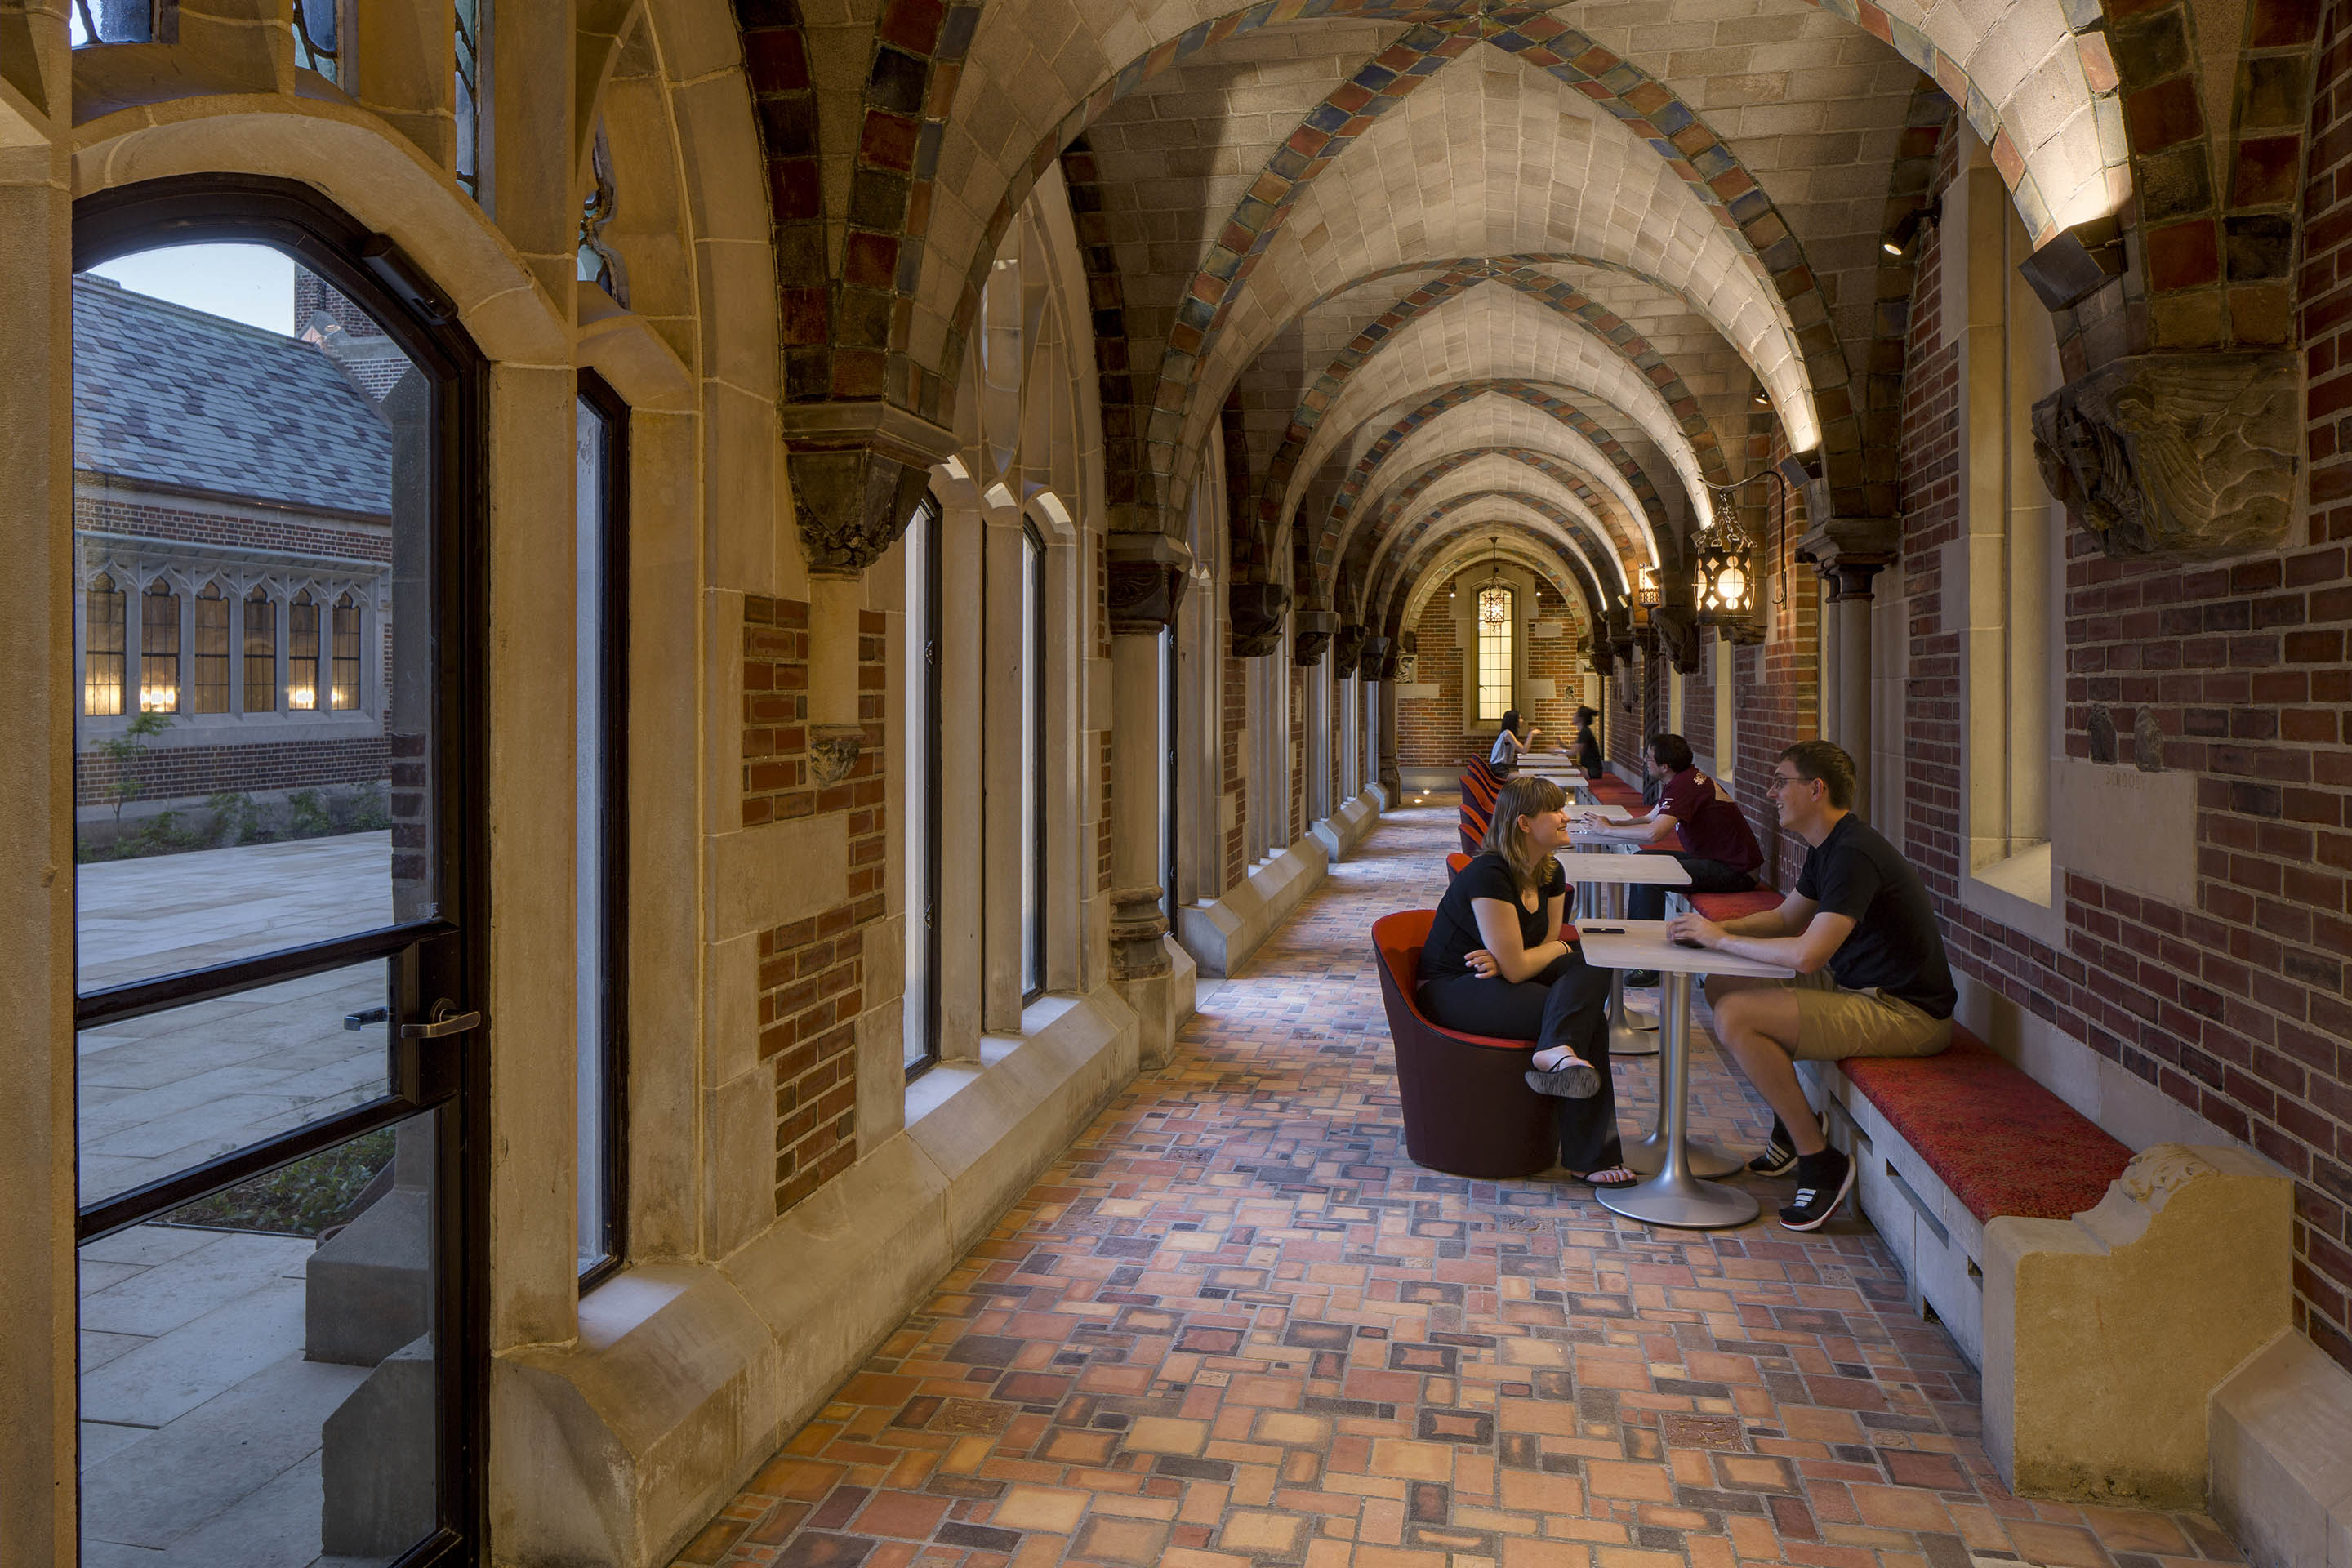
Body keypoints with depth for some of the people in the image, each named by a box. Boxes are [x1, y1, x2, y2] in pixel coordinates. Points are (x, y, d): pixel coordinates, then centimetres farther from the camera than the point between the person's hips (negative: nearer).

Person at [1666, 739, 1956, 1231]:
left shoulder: (1854, 854, -23)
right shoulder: (1828, 847, 10)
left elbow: (1806, 954, -32)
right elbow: (1786, 917, 22)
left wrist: (1721, 938, -18)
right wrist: (1714, 927, 4)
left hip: (1904, 1014, -10)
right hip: (1856, 988, 11)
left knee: (1735, 1017, -23)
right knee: (1721, 987, 12)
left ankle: (1820, 1161, -11)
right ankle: (1792, 1127, 20)